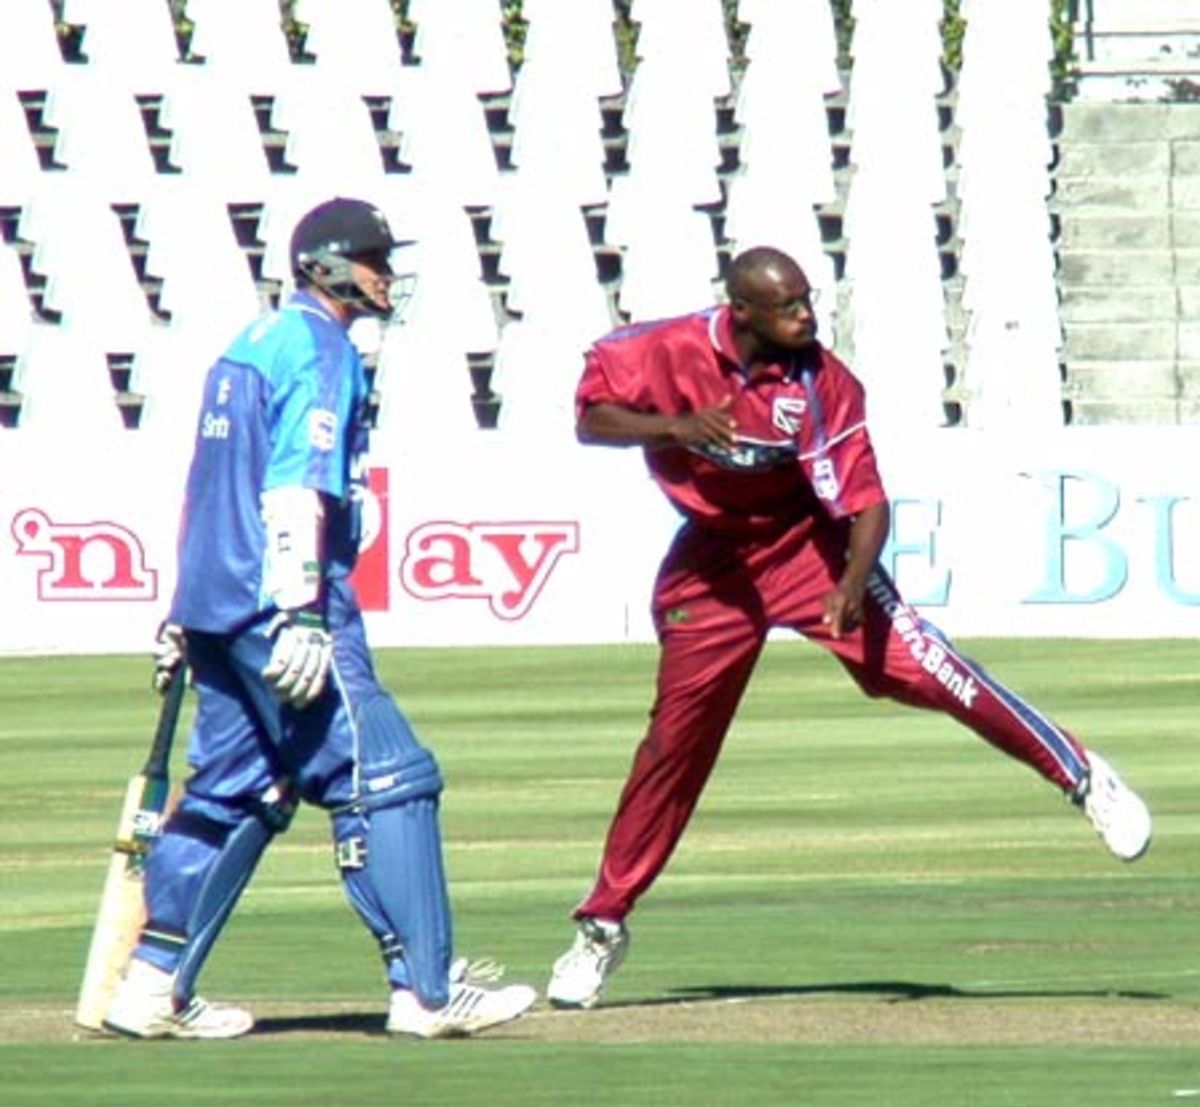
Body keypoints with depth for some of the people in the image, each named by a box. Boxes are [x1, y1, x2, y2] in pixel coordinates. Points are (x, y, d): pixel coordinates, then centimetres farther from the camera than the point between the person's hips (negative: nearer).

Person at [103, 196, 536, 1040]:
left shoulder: (255, 343, 21)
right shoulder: (318, 348, -9)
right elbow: (296, 487, -19)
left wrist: (190, 617, 26)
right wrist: (300, 614, -25)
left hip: (214, 606, 10)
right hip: (273, 600, -10)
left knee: (236, 792, 13)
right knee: (386, 779, -9)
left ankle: (152, 984, 10)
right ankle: (426, 990, -12)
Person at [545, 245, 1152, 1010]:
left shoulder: (819, 382, -19)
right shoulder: (669, 353, -16)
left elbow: (865, 503, -20)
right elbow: (591, 420, -13)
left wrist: (854, 584, -38)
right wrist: (674, 427, -31)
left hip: (807, 545, -1)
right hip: (712, 560, 1)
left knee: (918, 662, -20)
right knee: (675, 738, 3)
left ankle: (1078, 774, -7)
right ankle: (603, 924, 15)